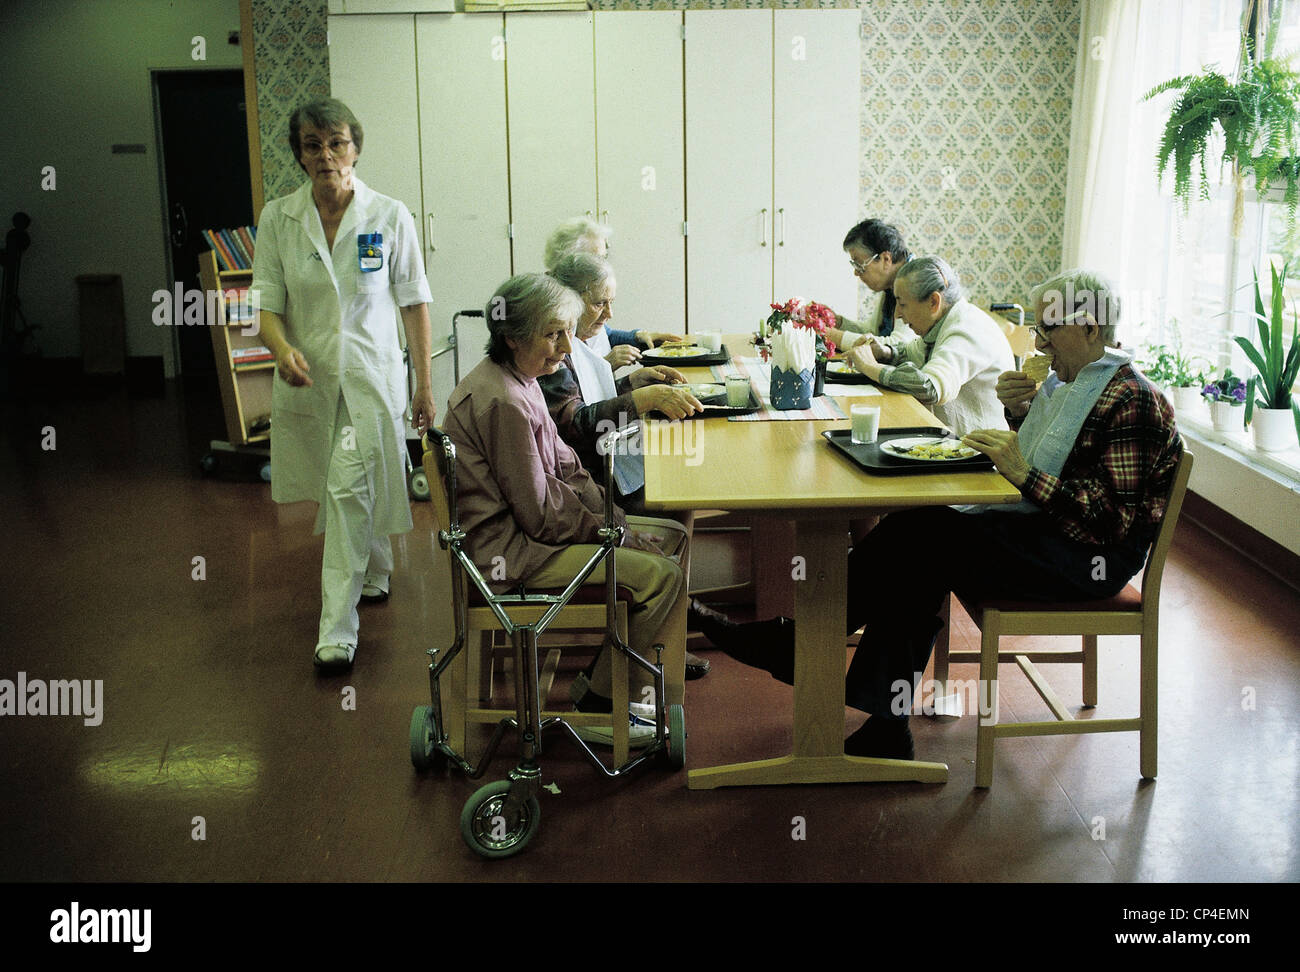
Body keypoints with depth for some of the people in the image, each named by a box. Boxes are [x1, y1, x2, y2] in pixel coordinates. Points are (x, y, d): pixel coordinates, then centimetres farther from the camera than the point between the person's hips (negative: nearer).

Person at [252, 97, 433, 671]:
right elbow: (267, 302, -1)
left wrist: (425, 385, -1)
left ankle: (338, 627, -8)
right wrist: (281, 348, -23)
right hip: (308, 376, 3)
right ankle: (374, 574, 44)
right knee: (339, 490, 17)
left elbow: (413, 303, -1)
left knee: (350, 487, -13)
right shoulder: (277, 219, -2)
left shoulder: (389, 217, -7)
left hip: (372, 373, -3)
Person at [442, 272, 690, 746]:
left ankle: (606, 680, 15)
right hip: (509, 550, -11)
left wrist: (619, 524, 1)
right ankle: (596, 710, -3)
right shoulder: (502, 401, -23)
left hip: (528, 525, 11)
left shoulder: (519, 380, 8)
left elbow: (564, 468, 12)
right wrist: (616, 535, -10)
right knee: (659, 575, -19)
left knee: (671, 537, 10)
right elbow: (539, 515, -21)